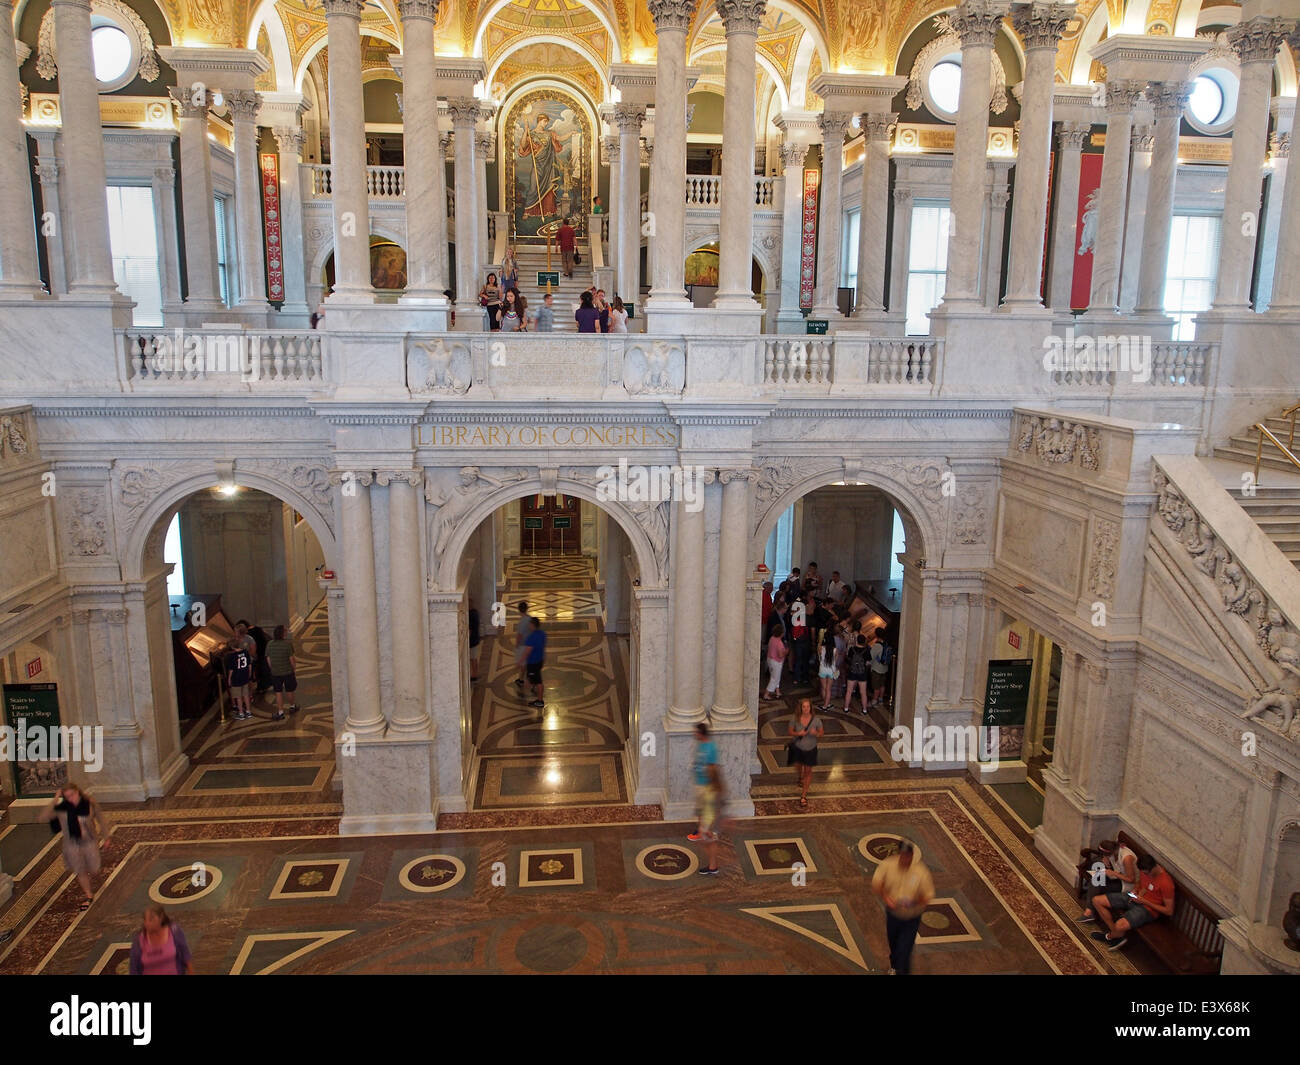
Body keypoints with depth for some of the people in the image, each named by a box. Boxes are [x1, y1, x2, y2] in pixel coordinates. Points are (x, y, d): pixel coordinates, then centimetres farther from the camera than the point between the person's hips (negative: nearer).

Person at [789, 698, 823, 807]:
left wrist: (816, 733, -29)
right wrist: (798, 733, -24)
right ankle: (801, 779, 59)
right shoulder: (796, 719, -15)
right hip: (798, 747, 2)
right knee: (799, 766, 23)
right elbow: (791, 732, -4)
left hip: (810, 749, -2)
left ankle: (804, 795, 14)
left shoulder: (816, 720, -18)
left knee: (808, 771, 4)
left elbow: (821, 733, -6)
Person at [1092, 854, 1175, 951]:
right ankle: (1115, 933, 8)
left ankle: (1109, 936, 5)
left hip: (1148, 909, -8)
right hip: (1134, 897, 8)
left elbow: (1169, 911, -19)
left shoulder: (1166, 883, -26)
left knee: (1120, 926, -33)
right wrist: (1136, 891, -3)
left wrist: (1144, 901, -21)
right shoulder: (1144, 870, -6)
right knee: (1097, 900, -3)